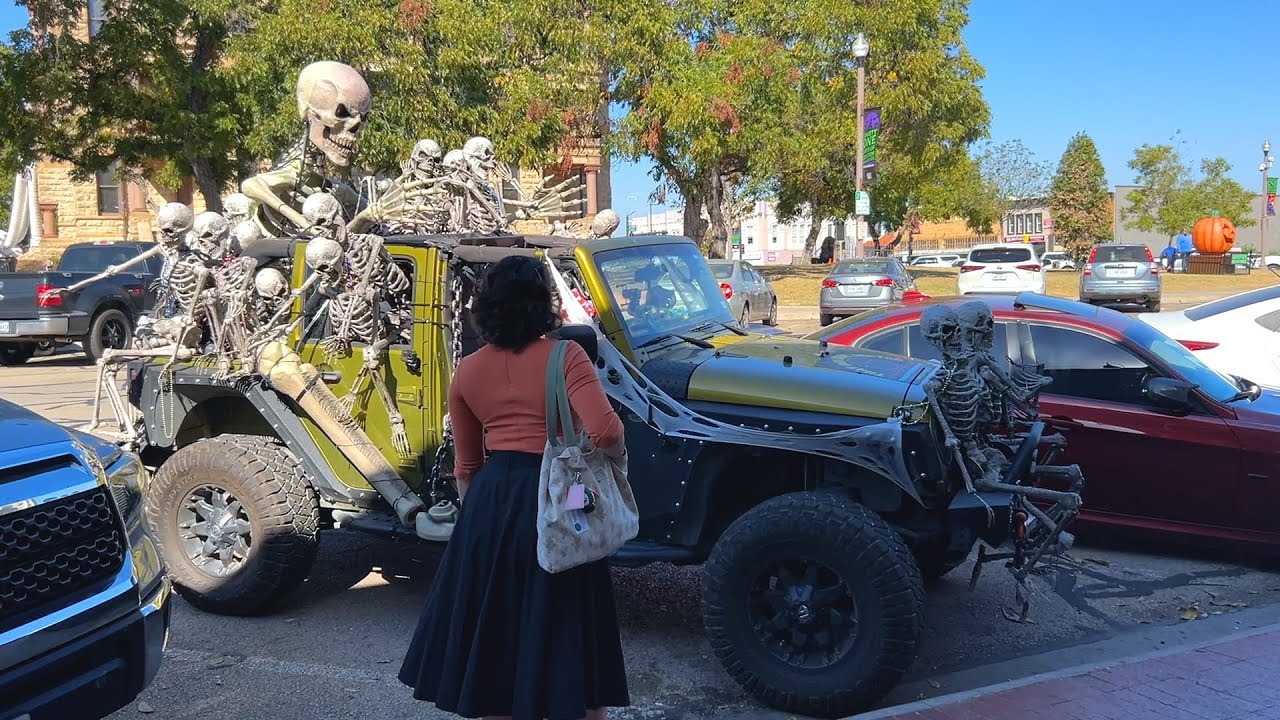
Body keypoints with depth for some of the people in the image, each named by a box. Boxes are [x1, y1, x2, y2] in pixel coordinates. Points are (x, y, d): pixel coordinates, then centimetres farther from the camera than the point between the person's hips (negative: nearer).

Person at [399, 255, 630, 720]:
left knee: (491, 628, 17)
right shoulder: (564, 356, -8)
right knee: (566, 628, 10)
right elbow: (604, 433, -19)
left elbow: (466, 464, 12)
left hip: (491, 498, 4)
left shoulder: (467, 371, 5)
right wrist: (615, 462, 2)